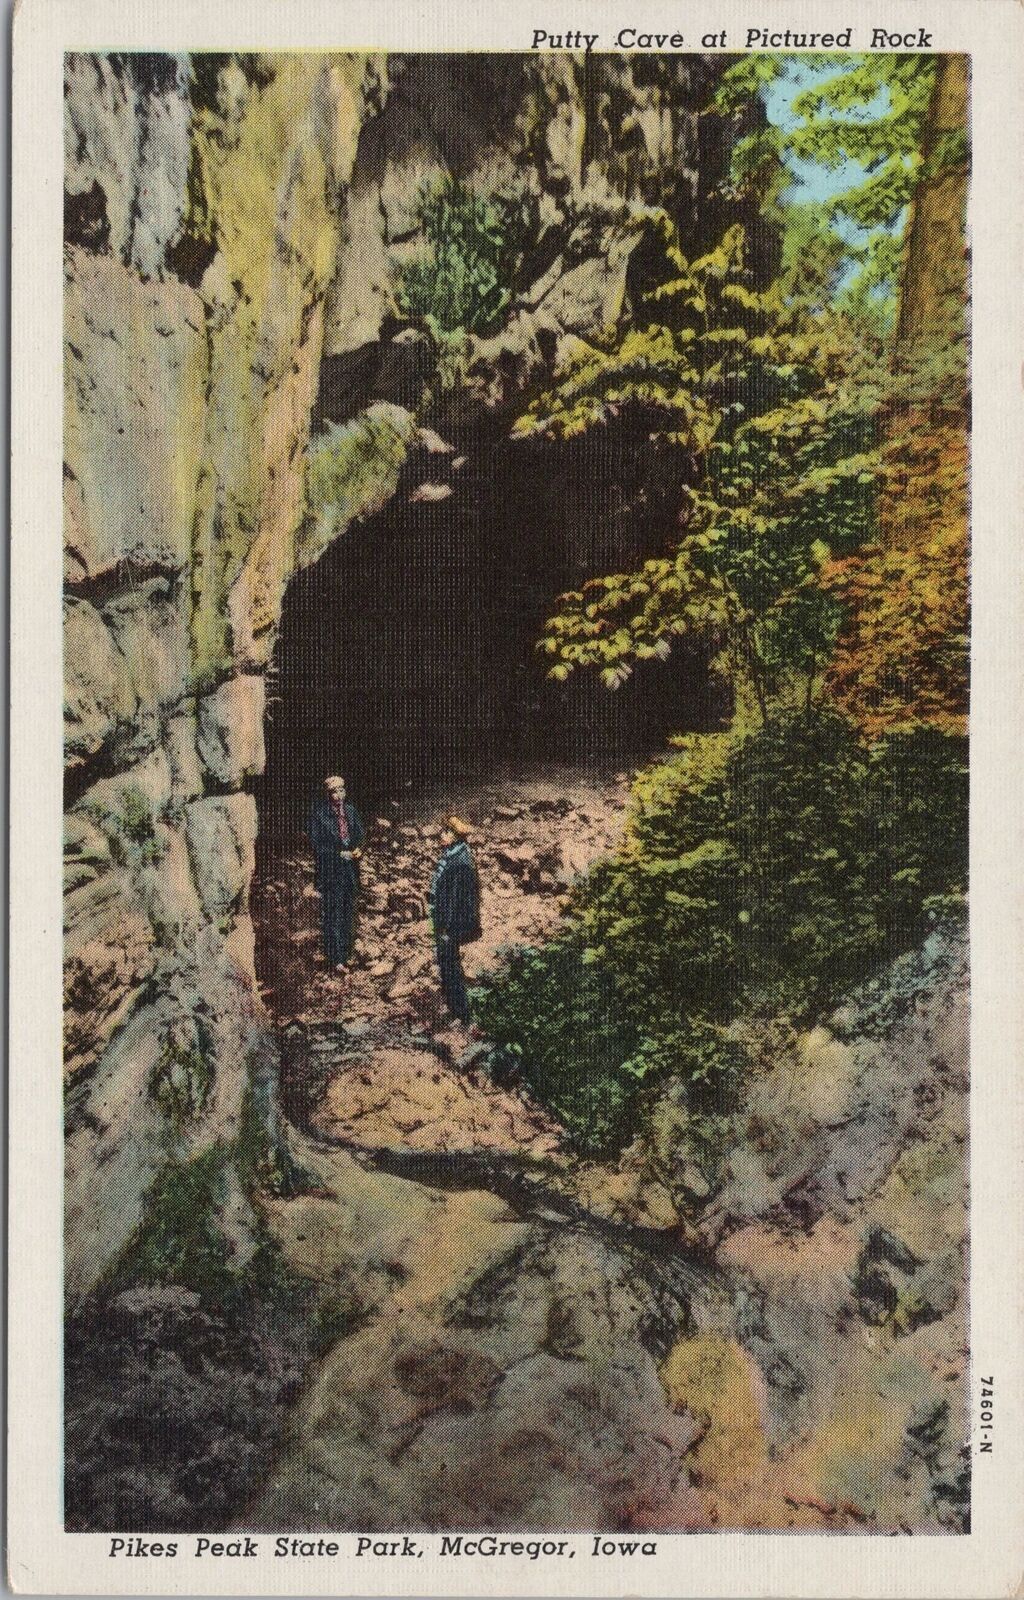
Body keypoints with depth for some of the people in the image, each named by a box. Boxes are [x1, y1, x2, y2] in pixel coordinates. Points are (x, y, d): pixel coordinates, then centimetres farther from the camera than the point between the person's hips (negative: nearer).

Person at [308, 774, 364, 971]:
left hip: (350, 868, 6)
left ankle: (345, 951, 26)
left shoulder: (350, 810, 5)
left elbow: (359, 834, 13)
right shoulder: (319, 814, -10)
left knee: (348, 911, 13)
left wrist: (358, 849, -8)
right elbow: (317, 844, -10)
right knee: (333, 913, -6)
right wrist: (339, 853, -17)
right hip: (330, 869, -5)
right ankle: (336, 958, -3)